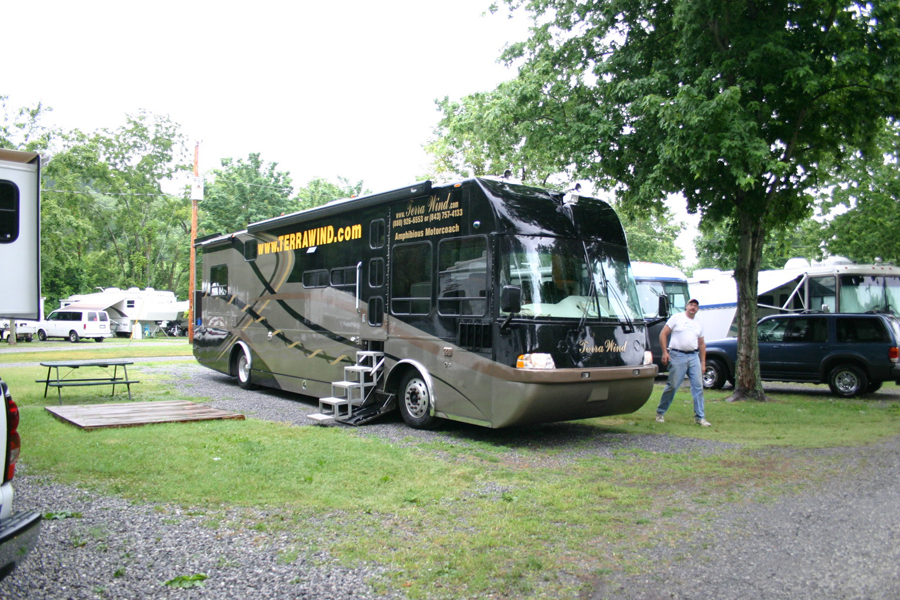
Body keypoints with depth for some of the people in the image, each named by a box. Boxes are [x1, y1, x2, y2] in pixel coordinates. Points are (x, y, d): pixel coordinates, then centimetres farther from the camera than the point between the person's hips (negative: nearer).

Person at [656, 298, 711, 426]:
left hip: (694, 357, 5)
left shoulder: (699, 324, 18)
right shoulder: (677, 318, 2)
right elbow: (663, 334, -1)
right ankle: (660, 413, 10)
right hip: (677, 356, -5)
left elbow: (702, 344, 22)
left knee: (698, 386, -1)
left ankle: (699, 417, 5)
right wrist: (665, 352, -10)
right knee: (672, 386, -4)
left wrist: (703, 362, 15)